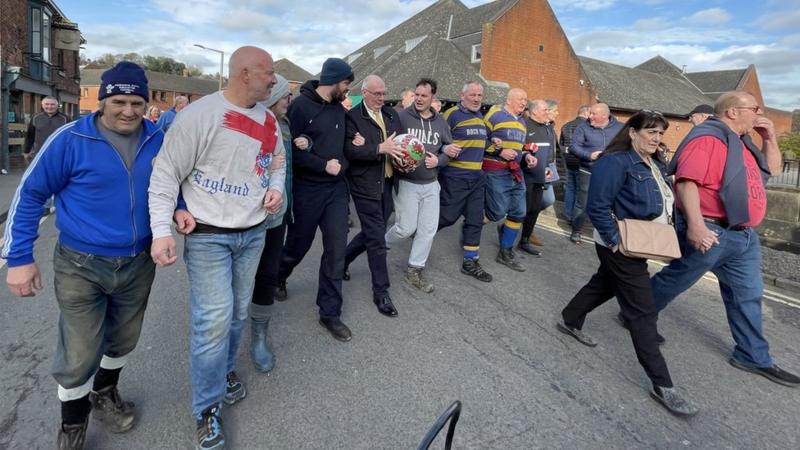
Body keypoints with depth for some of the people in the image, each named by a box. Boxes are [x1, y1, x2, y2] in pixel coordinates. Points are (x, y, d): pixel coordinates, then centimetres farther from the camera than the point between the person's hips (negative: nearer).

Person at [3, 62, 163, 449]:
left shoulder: (158, 141, -4)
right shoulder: (71, 140, -13)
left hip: (138, 263, 4)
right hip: (81, 265, -3)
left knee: (122, 341, 20)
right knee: (78, 357, 3)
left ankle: (104, 394, 49)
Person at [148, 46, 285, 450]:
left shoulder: (268, 120, 7)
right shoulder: (199, 114, -14)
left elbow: (276, 163, 21)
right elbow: (165, 174, -12)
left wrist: (276, 187, -1)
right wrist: (162, 229, -19)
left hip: (253, 233, 6)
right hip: (208, 235, -6)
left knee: (237, 313, 16)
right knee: (213, 321, -5)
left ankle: (225, 370, 41)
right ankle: (207, 410, 14)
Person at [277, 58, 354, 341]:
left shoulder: (339, 108, 8)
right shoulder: (301, 105, -12)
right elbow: (291, 149, -17)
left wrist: (343, 161, 2)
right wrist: (324, 165, -20)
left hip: (336, 187, 5)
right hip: (307, 188, -5)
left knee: (336, 250, 1)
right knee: (298, 244, 13)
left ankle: (330, 312, 13)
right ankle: (277, 277, 47)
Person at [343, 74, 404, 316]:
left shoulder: (392, 114, 13)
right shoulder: (352, 117, -7)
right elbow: (350, 151, -18)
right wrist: (379, 148, -26)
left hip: (387, 183, 7)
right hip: (366, 186, -7)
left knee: (372, 233, 16)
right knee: (377, 239, -2)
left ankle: (343, 258, 42)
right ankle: (381, 292, 9)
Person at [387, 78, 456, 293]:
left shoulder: (440, 121, 7)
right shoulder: (402, 116, -8)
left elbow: (449, 149, 12)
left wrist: (438, 160, -7)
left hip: (431, 184, 5)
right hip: (407, 182, -5)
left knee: (428, 229, 5)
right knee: (406, 227, -3)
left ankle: (415, 270, 19)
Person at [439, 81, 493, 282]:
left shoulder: (480, 116, 15)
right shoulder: (452, 114, -9)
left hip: (477, 177, 7)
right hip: (455, 176, -7)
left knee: (475, 220, 8)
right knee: (448, 216, -3)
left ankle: (470, 262, 18)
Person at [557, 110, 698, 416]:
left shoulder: (654, 165, 10)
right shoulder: (616, 161, -18)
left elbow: (661, 204, 20)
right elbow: (597, 207, -23)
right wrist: (616, 241, -23)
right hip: (621, 246, -10)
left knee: (604, 285, 25)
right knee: (643, 311, -6)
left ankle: (570, 321, 46)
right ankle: (661, 384, 3)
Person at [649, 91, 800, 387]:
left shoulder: (741, 143, 16)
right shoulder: (708, 139, -16)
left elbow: (772, 170, 29)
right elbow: (687, 181, -28)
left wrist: (770, 139, 13)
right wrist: (695, 224, -36)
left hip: (743, 235, 10)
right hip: (710, 233, -10)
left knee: (747, 295, 13)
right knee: (672, 283, 5)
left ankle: (753, 356, 25)